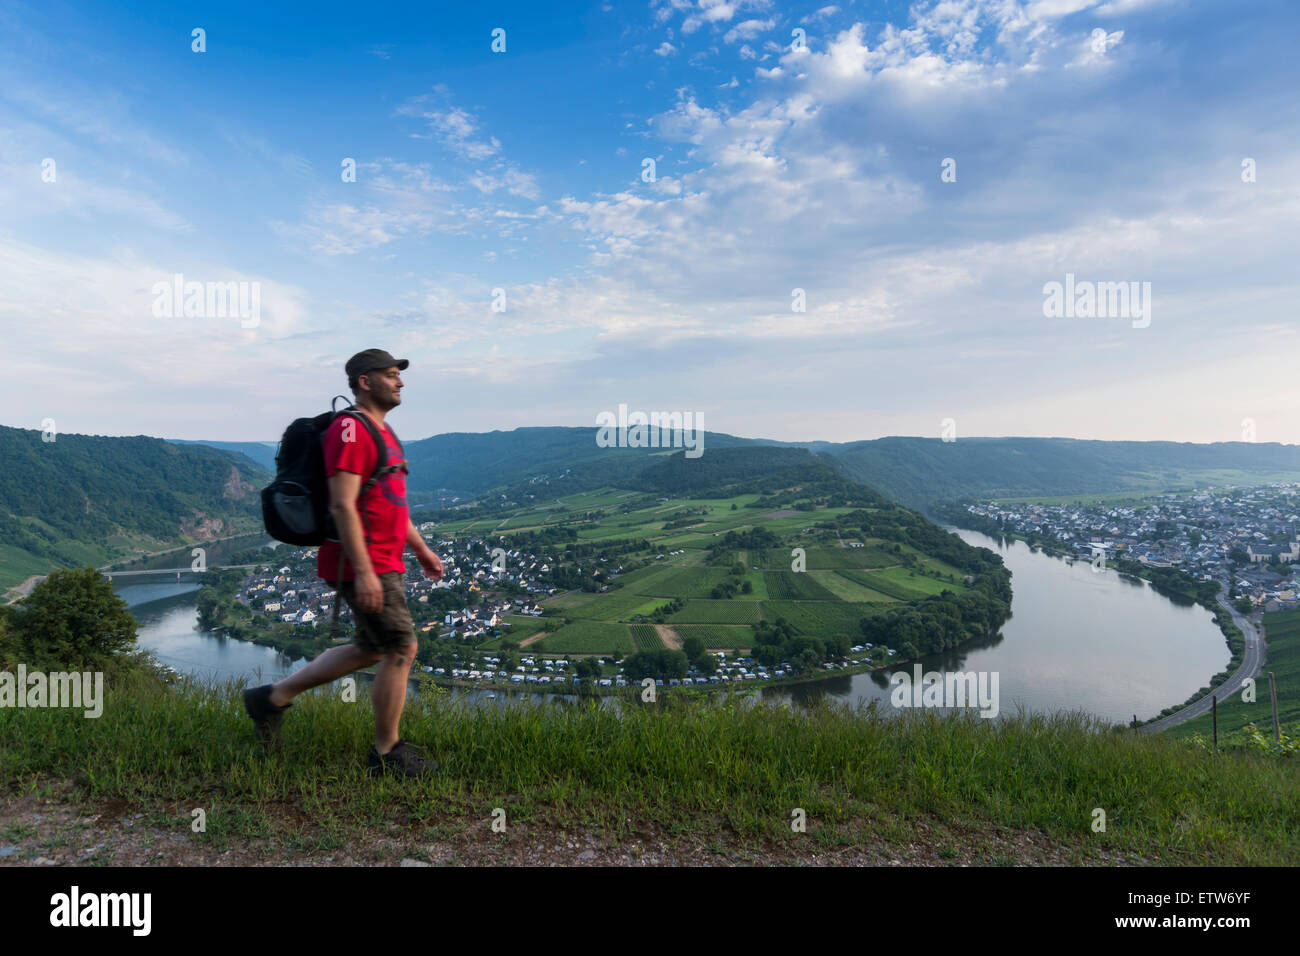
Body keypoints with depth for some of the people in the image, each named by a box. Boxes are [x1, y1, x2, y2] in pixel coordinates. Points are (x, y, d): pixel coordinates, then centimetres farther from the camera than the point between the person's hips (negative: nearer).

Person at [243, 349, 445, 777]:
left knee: (371, 650, 18)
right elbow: (342, 506, -22)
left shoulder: (380, 432, 18)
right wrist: (363, 571, -25)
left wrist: (421, 548, 23)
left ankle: (273, 697, 30)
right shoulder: (350, 429, -15)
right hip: (363, 566, -10)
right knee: (401, 650, -4)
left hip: (382, 562, 10)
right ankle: (387, 752, 11)